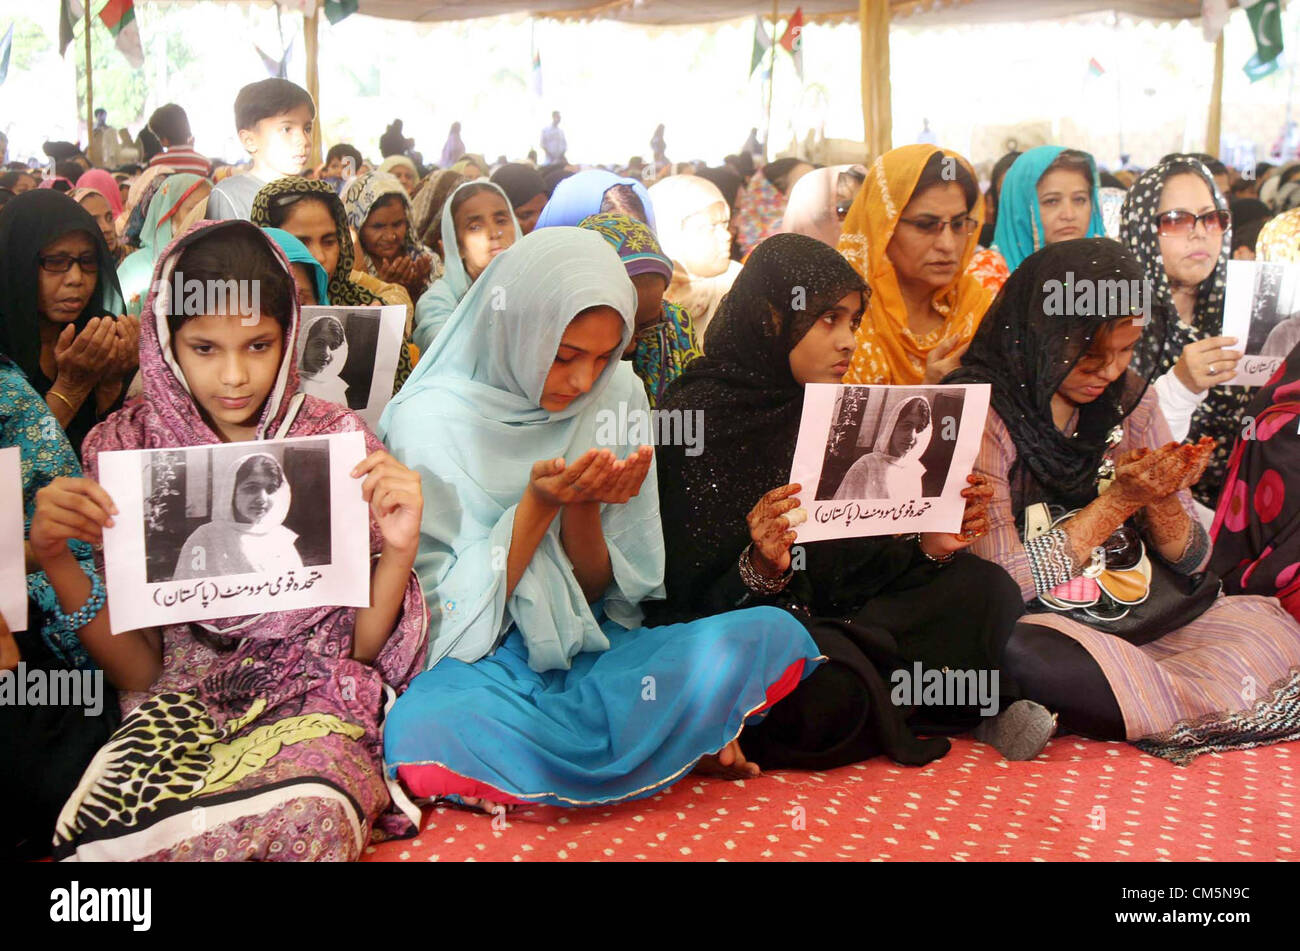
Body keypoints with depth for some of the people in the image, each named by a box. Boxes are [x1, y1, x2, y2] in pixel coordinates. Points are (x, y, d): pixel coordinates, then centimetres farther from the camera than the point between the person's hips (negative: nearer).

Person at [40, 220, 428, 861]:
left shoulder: (338, 440, -1)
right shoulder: (125, 447, 1)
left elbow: (362, 648, 3)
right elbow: (137, 670, 3)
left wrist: (398, 548, -15)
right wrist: (56, 561, -13)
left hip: (314, 702, 0)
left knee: (309, 812, -36)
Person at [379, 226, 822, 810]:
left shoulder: (618, 396, 2)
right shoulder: (428, 420, -10)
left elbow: (604, 594, 5)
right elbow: (455, 612, -9)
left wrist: (583, 507, -16)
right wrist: (538, 505, -20)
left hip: (592, 652, 3)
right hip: (481, 665, -3)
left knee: (776, 636, -20)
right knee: (421, 732, -39)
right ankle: (673, 740, -17)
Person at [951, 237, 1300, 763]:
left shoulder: (1130, 398, 5)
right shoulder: (982, 414, -12)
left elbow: (1190, 560, 10)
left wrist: (1160, 498, -12)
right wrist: (1119, 499, -17)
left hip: (1143, 617, 5)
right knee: (1015, 651, -37)